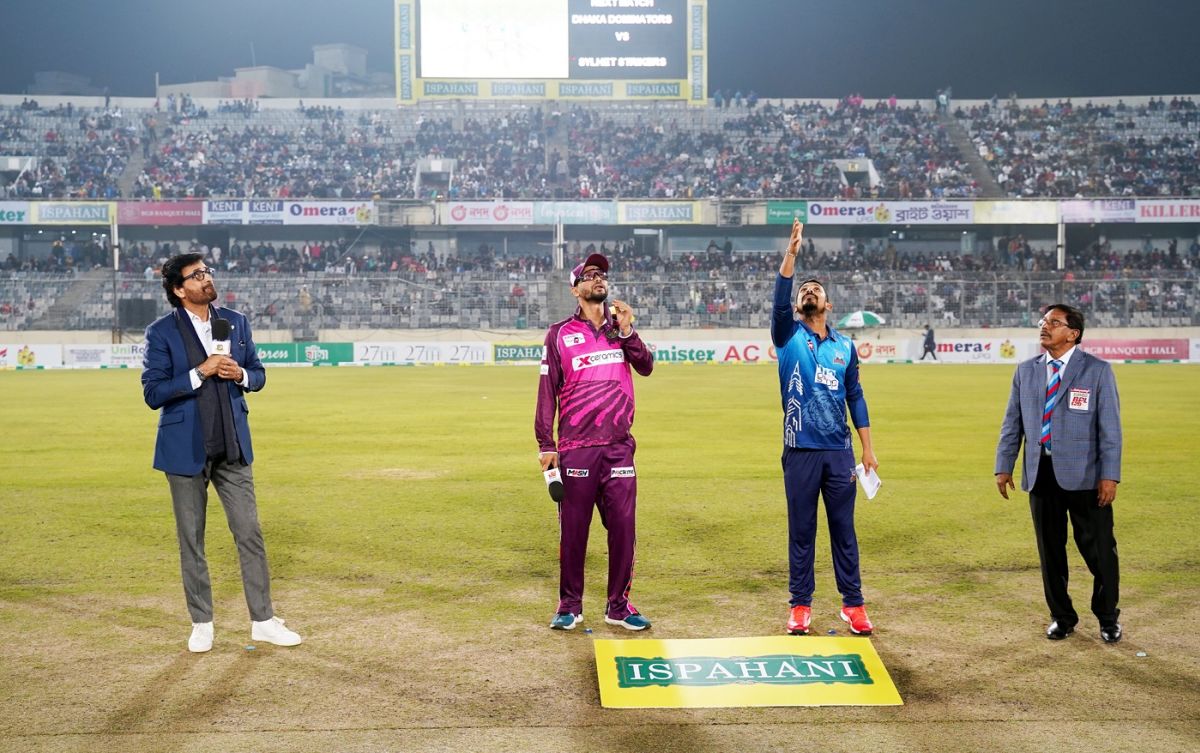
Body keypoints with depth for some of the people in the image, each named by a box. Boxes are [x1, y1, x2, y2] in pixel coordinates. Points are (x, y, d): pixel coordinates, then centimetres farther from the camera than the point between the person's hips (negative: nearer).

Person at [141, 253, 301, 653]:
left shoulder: (236, 322, 5)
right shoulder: (161, 332, -7)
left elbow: (258, 375, 13)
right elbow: (153, 392, -12)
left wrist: (240, 375, -10)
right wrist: (200, 372, -21)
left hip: (232, 447, 3)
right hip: (186, 449, -3)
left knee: (250, 533, 5)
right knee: (191, 540, 8)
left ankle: (263, 620, 14)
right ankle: (202, 624, 20)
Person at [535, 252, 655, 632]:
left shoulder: (621, 327, 13)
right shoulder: (560, 334, 2)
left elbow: (646, 367, 2)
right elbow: (547, 391, -1)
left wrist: (626, 331, -11)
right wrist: (545, 445, -5)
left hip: (619, 447, 3)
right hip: (576, 449, -3)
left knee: (623, 526, 4)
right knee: (573, 529, 3)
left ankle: (619, 606, 15)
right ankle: (569, 606, 15)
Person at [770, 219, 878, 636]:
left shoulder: (845, 346, 10)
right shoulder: (788, 336, 4)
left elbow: (855, 397, 13)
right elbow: (780, 299, -15)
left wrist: (868, 448, 10)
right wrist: (791, 253, -25)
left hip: (839, 450, 2)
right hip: (800, 450, -2)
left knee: (843, 529, 6)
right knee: (801, 530, 5)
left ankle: (853, 604, 14)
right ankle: (800, 605, 14)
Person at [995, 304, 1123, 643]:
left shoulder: (1097, 370, -2)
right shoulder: (1026, 370, 10)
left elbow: (1110, 427, -5)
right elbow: (1012, 423, 12)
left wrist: (1109, 476, -11)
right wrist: (1003, 466, 7)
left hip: (1084, 475, -4)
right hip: (1041, 475, 4)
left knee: (1099, 550, 3)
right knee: (1050, 551, 11)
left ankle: (1108, 618, 21)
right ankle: (1062, 617, 25)